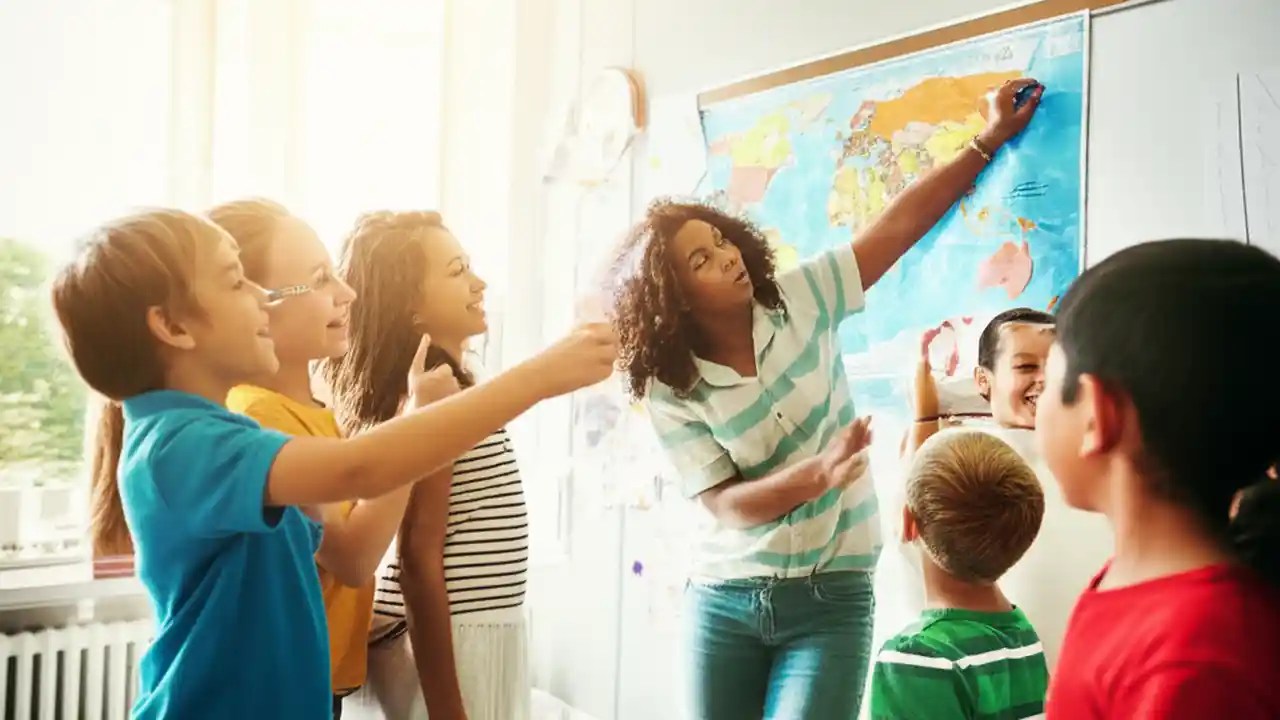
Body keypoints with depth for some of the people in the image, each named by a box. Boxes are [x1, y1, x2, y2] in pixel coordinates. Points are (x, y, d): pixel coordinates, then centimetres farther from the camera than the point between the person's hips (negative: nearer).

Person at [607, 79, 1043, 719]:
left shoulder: (800, 301, -5)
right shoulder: (671, 391, -10)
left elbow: (899, 224, -4)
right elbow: (724, 504, -14)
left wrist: (989, 139, -4)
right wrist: (819, 473, -28)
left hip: (830, 599, 0)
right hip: (725, 601, 0)